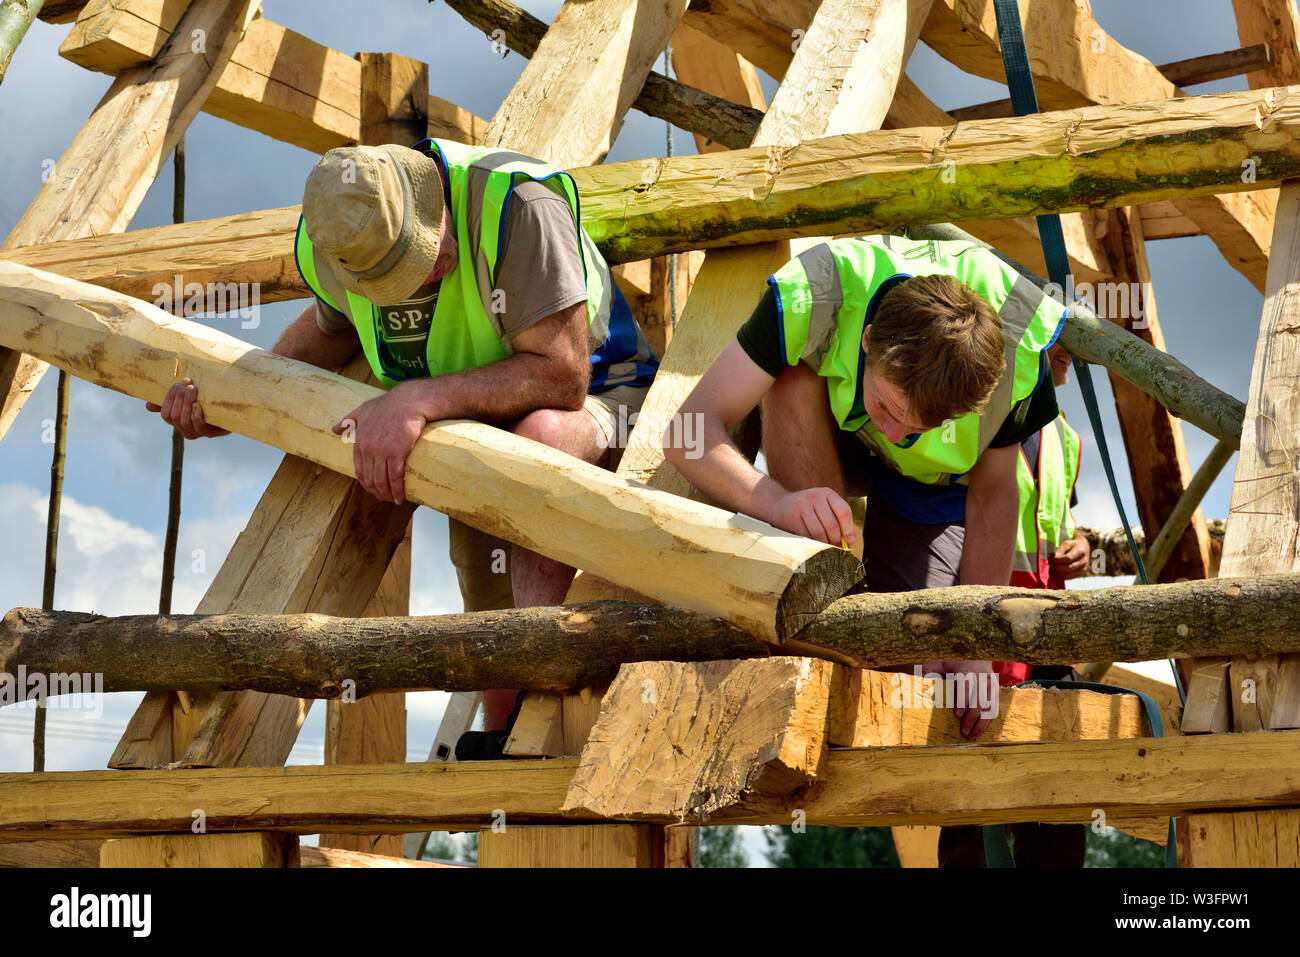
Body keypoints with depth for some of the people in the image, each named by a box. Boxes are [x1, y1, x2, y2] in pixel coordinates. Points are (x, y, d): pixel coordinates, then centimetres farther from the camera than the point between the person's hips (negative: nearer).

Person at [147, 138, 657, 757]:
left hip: (599, 407, -7)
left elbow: (561, 374, -33)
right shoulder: (331, 240, -10)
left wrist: (419, 398, -40)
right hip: (476, 445, 7)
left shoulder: (518, 205, -31)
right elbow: (331, 326, 15)